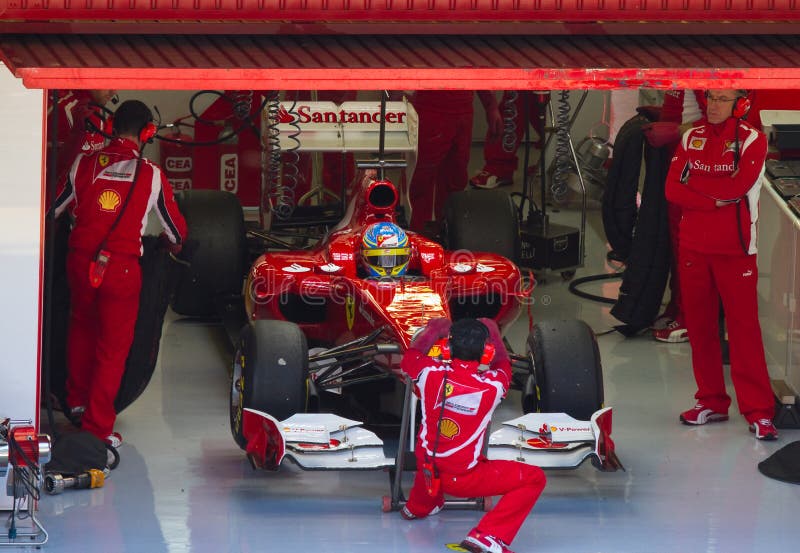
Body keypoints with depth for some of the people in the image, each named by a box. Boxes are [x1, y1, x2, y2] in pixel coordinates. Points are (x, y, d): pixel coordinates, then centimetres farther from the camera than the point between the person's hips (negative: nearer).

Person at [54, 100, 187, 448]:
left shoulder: (84, 164, 0)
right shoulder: (151, 174, -4)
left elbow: (53, 207, 14)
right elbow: (175, 228, 8)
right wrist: (175, 243, 32)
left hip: (80, 262, 3)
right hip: (122, 268, -3)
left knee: (81, 327, 27)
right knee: (113, 346, 7)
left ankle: (77, 399, 40)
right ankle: (97, 427, 6)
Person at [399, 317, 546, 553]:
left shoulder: (431, 372, -16)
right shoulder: (492, 386, -20)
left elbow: (409, 358, 10)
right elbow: (503, 367, 7)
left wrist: (433, 330, 21)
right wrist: (493, 333, 20)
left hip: (427, 471, 5)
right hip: (463, 480, -5)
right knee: (535, 478, 2)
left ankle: (417, 507, 61)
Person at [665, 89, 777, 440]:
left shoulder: (752, 140, -4)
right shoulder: (692, 139, 8)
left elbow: (739, 186, -19)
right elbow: (672, 189, -2)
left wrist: (695, 184, -8)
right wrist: (716, 198, -14)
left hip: (735, 249, -5)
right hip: (693, 247, 5)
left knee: (744, 328, -7)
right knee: (700, 326, 9)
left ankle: (758, 411, -5)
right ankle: (712, 402, 20)